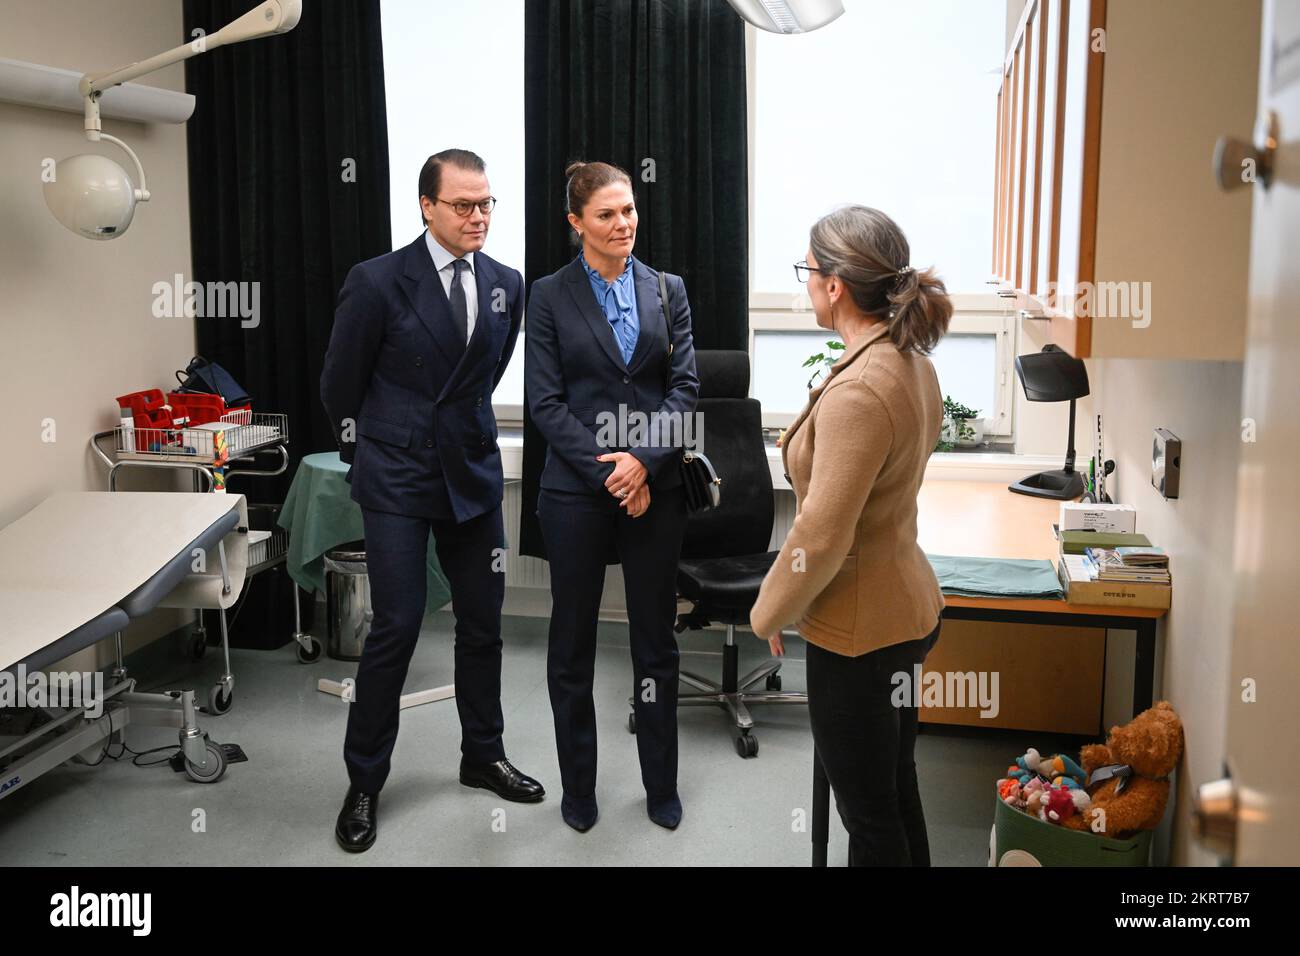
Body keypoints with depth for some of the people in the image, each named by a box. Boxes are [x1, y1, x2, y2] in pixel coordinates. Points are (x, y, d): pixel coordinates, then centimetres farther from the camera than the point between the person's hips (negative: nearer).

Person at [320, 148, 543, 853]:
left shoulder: (507, 285, 3)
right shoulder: (378, 281, -10)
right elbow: (340, 385, 1)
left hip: (473, 474, 5)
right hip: (396, 479, -4)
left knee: (482, 622, 11)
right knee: (396, 627, -3)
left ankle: (483, 756, 30)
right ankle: (364, 782, 13)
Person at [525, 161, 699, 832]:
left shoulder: (667, 291, 6)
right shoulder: (549, 296, 0)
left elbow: (685, 386, 0)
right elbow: (545, 401, -6)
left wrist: (644, 460, -14)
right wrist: (609, 473, -13)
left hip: (656, 488, 2)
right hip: (577, 492, -1)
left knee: (656, 641, 11)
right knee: (572, 643, 9)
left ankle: (662, 788, 26)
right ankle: (578, 789, 25)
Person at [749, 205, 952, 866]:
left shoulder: (857, 391, -28)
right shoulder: (912, 363, 2)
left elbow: (821, 538, -24)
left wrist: (770, 613, -9)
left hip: (859, 634, -9)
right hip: (907, 608, 9)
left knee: (869, 816, 10)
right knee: (896, 796, 25)